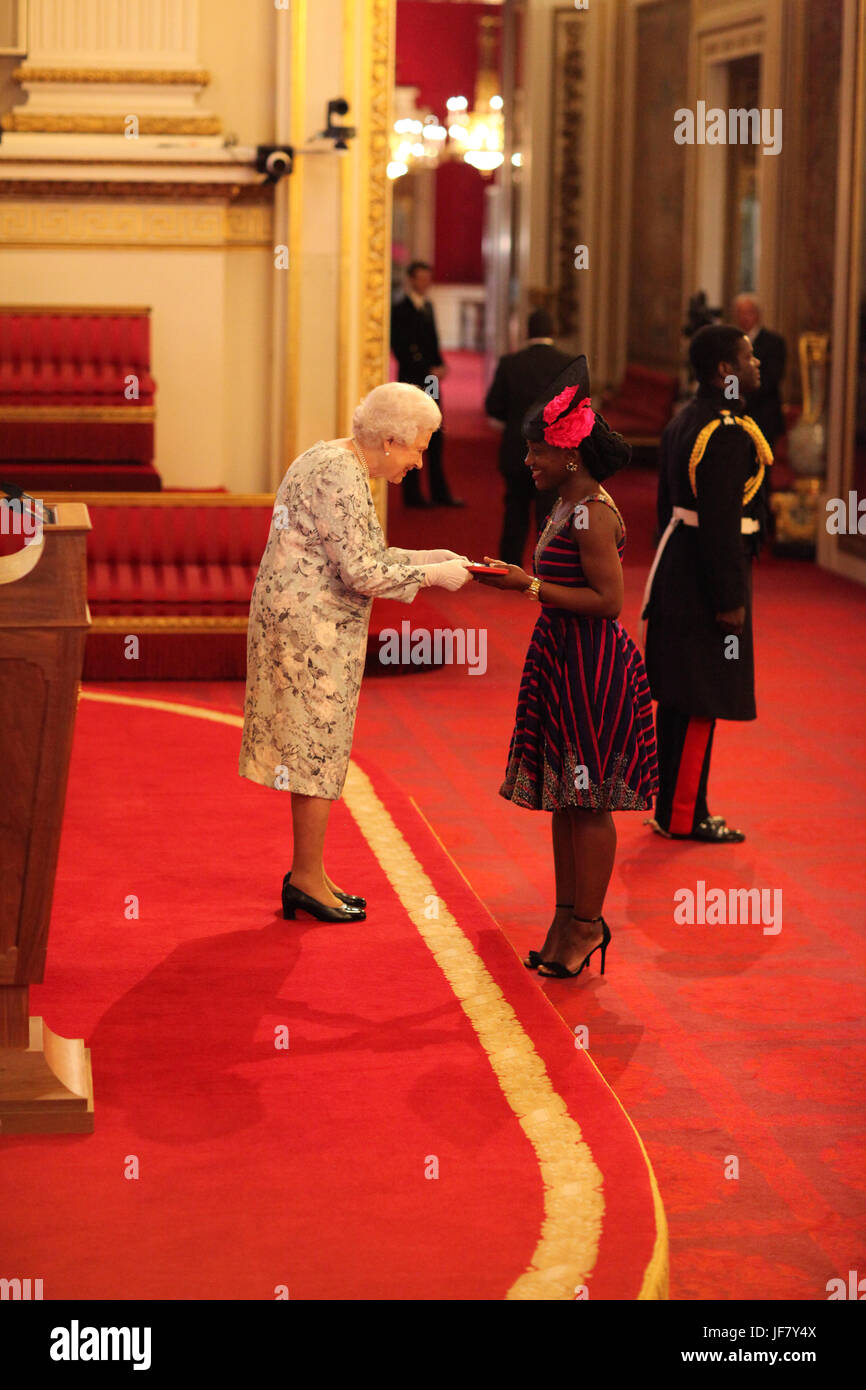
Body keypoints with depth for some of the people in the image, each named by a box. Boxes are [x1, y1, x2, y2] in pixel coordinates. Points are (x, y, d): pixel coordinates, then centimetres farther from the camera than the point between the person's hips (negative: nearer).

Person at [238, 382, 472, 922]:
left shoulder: (332, 460, 14)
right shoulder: (341, 478, -19)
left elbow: (357, 556, 18)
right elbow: (362, 573, -22)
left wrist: (425, 556, 12)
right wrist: (432, 575, -13)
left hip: (310, 623, 10)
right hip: (312, 627, -10)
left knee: (314, 749, 13)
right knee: (317, 745, -3)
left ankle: (309, 874, 20)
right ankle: (307, 878, 5)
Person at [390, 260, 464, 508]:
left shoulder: (427, 306, 16)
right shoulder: (400, 309, -9)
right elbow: (400, 349, -13)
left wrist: (440, 365, 3)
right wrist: (428, 371, -14)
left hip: (430, 380, 8)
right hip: (412, 381, -8)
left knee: (435, 438, 9)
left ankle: (440, 493, 13)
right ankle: (412, 494, 2)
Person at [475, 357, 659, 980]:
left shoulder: (593, 514, -17)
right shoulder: (570, 507, 13)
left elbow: (608, 601, -22)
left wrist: (530, 586, -20)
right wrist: (521, 581, 13)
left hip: (592, 667, -10)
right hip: (563, 662, 10)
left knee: (587, 800, -2)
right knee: (564, 797, 14)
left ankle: (586, 924, 7)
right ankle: (568, 918, 22)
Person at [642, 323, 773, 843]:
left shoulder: (684, 422, 11)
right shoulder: (728, 433, -20)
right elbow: (721, 523, -23)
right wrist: (730, 600, -20)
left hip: (677, 571, 10)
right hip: (709, 577, -10)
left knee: (678, 698, 15)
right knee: (700, 702, -2)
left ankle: (672, 807, 23)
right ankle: (684, 816, 5)